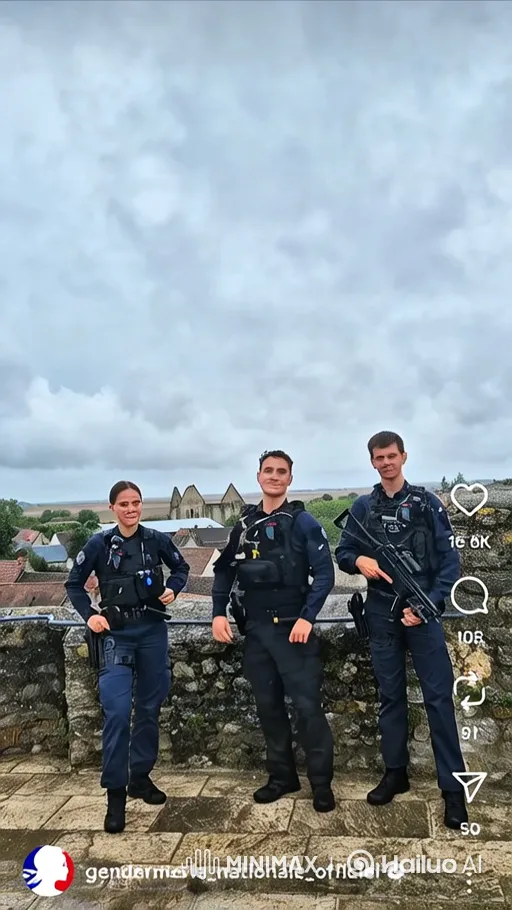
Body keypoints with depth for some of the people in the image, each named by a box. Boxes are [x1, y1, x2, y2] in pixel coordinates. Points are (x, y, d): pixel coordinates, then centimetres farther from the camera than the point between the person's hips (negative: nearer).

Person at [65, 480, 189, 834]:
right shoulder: (99, 544, -5)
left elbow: (182, 568, 14)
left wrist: (173, 589, -5)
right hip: (117, 635, -2)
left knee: (150, 707, 11)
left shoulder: (157, 539, -3)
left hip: (153, 630, 2)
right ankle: (115, 792, 2)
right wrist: (89, 615, -7)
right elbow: (74, 583, 5)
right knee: (117, 711, -11)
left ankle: (141, 777, 29)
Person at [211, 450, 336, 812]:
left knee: (308, 705, -3)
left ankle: (322, 782, 12)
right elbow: (224, 570, 13)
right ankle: (282, 776, 27)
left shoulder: (303, 522, -5)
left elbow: (324, 573, -10)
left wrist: (307, 617, -18)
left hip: (292, 628, -5)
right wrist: (219, 612, 3)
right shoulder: (245, 523, 9)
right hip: (256, 630, 5)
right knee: (268, 706, 13)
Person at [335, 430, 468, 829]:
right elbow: (342, 552, 10)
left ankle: (453, 788, 7)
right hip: (382, 615, 3)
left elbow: (449, 559, -4)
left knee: (439, 698, -3)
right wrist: (359, 561, -14)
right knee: (391, 696, 13)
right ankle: (396, 773, 27)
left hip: (422, 611, -2)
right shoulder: (363, 507, 6)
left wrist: (430, 603, -15)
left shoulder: (427, 502, -1)